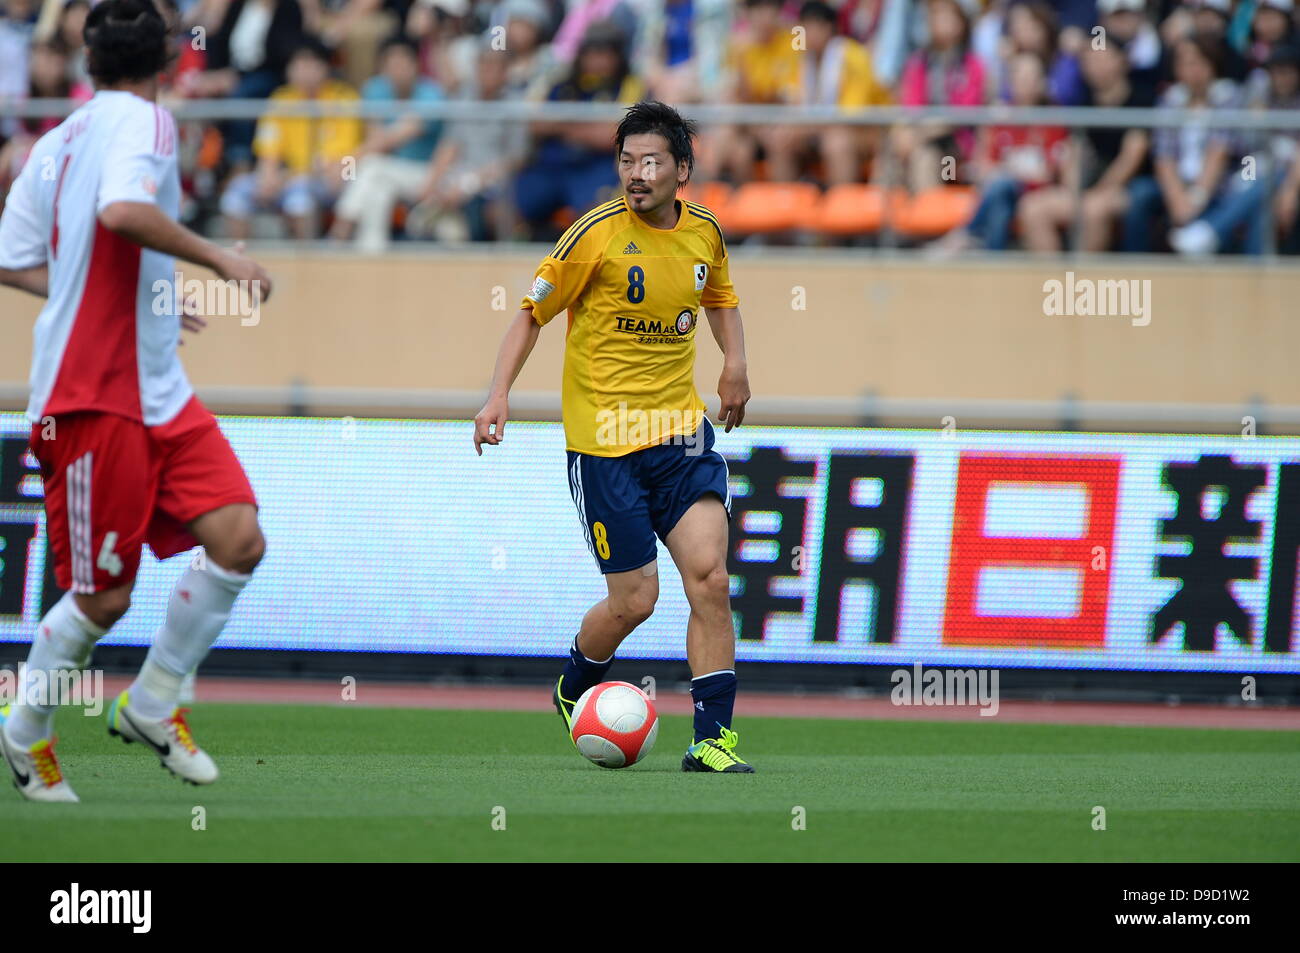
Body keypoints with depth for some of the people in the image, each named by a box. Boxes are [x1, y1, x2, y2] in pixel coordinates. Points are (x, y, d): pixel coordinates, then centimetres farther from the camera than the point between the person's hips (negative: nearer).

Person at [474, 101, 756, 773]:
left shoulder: (704, 232, 4)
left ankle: (712, 738, -5)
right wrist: (499, 394, -13)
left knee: (710, 578, -11)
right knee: (634, 600, -3)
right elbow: (532, 312, -2)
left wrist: (735, 364, 7)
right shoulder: (597, 233, -10)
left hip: (680, 429, 4)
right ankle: (574, 687, 29)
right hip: (604, 440, -4)